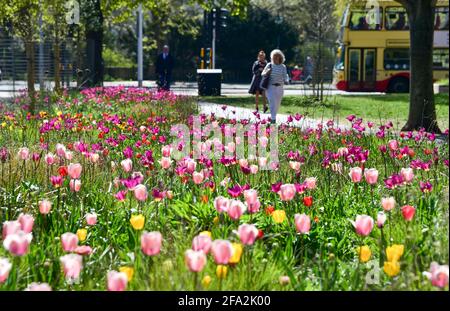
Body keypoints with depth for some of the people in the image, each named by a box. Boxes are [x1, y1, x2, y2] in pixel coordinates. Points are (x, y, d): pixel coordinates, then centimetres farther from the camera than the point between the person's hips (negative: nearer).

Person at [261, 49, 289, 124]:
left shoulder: (283, 67, 3)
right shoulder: (269, 65, 0)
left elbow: (285, 76, -1)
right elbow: (262, 74, 7)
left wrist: (286, 81, -23)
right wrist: (266, 73, -15)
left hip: (280, 88, 2)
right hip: (271, 87, -2)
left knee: (277, 104, 11)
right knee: (272, 102, -15)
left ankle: (273, 117, 30)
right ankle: (273, 119, -16)